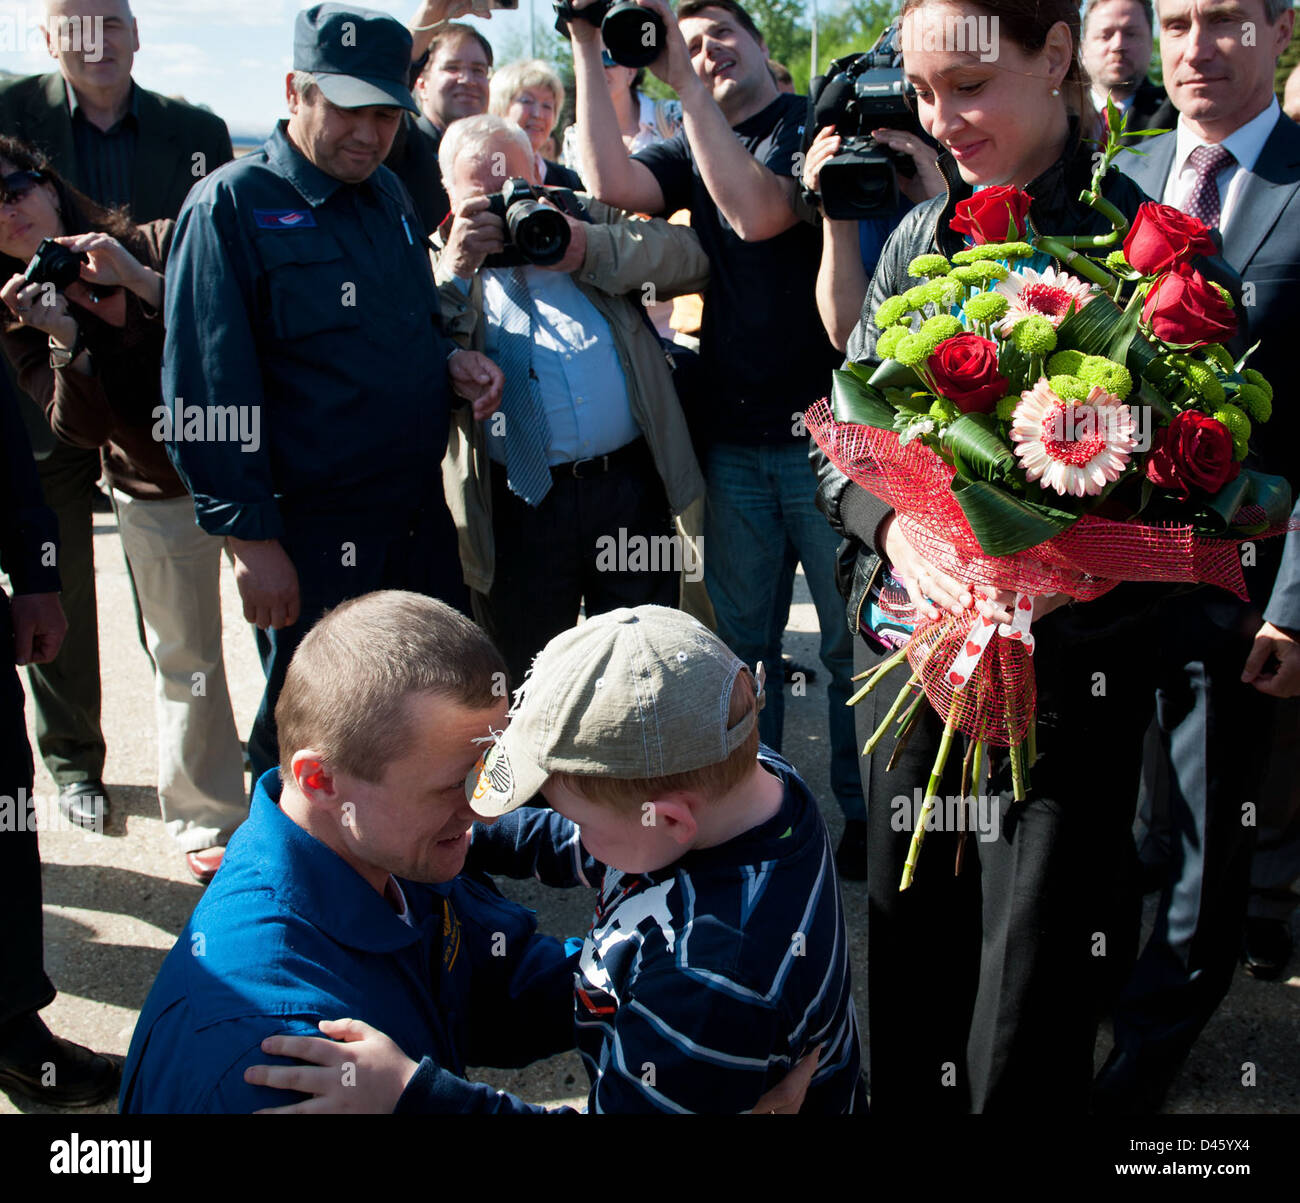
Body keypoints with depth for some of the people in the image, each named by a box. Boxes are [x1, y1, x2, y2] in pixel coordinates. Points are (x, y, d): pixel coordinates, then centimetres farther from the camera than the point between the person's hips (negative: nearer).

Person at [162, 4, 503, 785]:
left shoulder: (387, 193, 12)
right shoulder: (231, 206, -10)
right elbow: (209, 394, -14)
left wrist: (450, 360, 2)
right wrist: (250, 538, -18)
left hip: (421, 513, 7)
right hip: (313, 538, -7)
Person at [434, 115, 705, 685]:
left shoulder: (589, 219, 13)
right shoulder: (446, 263, 8)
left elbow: (689, 258, 0)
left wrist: (592, 249, -13)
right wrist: (455, 272, -18)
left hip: (632, 490, 2)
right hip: (519, 507, -1)